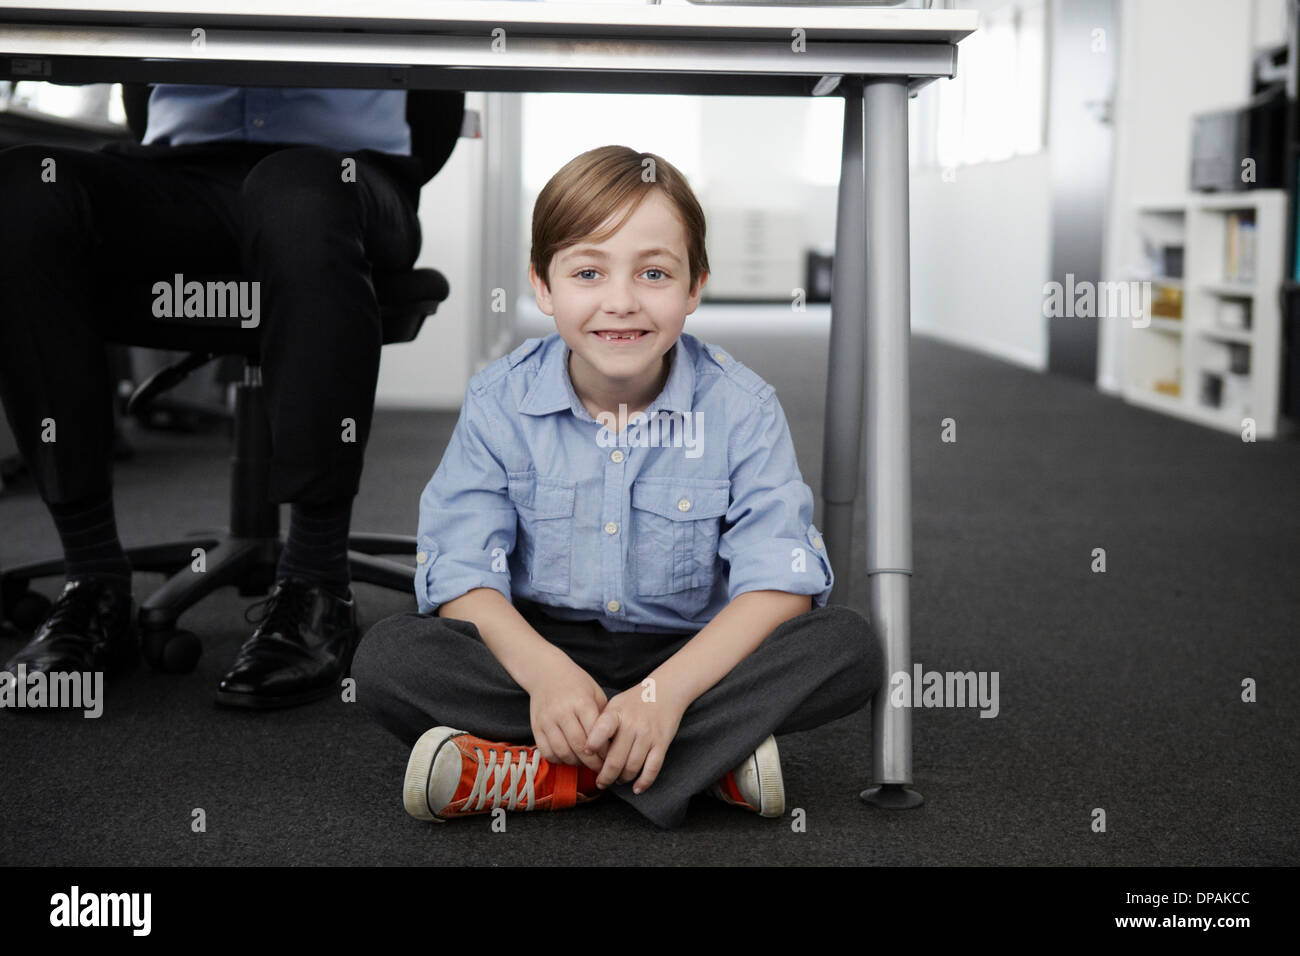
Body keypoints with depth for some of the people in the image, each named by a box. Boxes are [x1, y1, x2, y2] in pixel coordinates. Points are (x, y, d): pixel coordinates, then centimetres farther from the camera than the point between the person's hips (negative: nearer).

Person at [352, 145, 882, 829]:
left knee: (849, 646, -26)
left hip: (692, 655, 0)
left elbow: (780, 580, -17)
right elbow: (461, 569, -12)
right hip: (540, 647, 0)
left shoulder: (741, 407, -9)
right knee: (387, 656, -27)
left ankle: (528, 774, -31)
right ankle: (710, 761, -29)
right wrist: (542, 669, -32)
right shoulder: (499, 402, -7)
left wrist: (668, 689, -32)